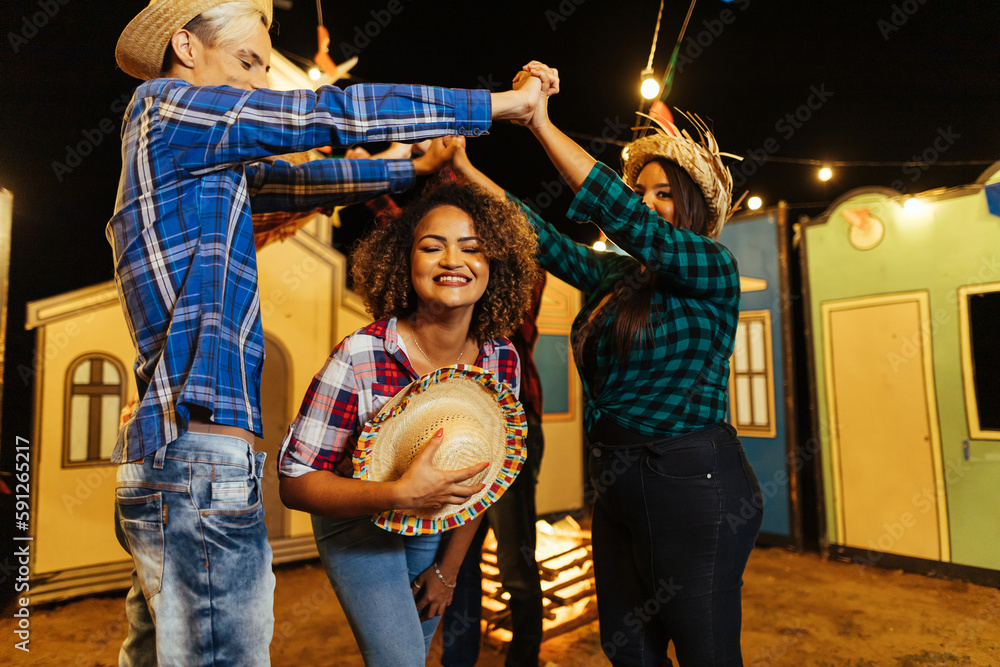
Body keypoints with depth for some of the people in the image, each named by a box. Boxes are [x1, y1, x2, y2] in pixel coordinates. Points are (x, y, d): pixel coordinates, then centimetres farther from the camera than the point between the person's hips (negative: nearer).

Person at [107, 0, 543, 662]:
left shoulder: (204, 164, 24)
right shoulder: (167, 104, -3)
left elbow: (296, 181, 24)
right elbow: (330, 113, -8)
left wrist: (412, 170, 22)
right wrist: (495, 104, -3)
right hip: (200, 455, -10)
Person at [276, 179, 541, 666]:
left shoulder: (503, 359, -16)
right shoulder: (360, 356, -30)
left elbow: (483, 476, -4)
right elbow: (295, 482, -25)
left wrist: (448, 569, 1)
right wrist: (401, 493, -39)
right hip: (358, 522, -4)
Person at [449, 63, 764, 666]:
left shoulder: (714, 271, -8)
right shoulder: (616, 275, 11)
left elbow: (626, 219, -23)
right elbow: (543, 239, 9)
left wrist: (542, 123, -23)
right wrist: (463, 167, 5)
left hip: (694, 486, -7)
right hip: (619, 486, 7)